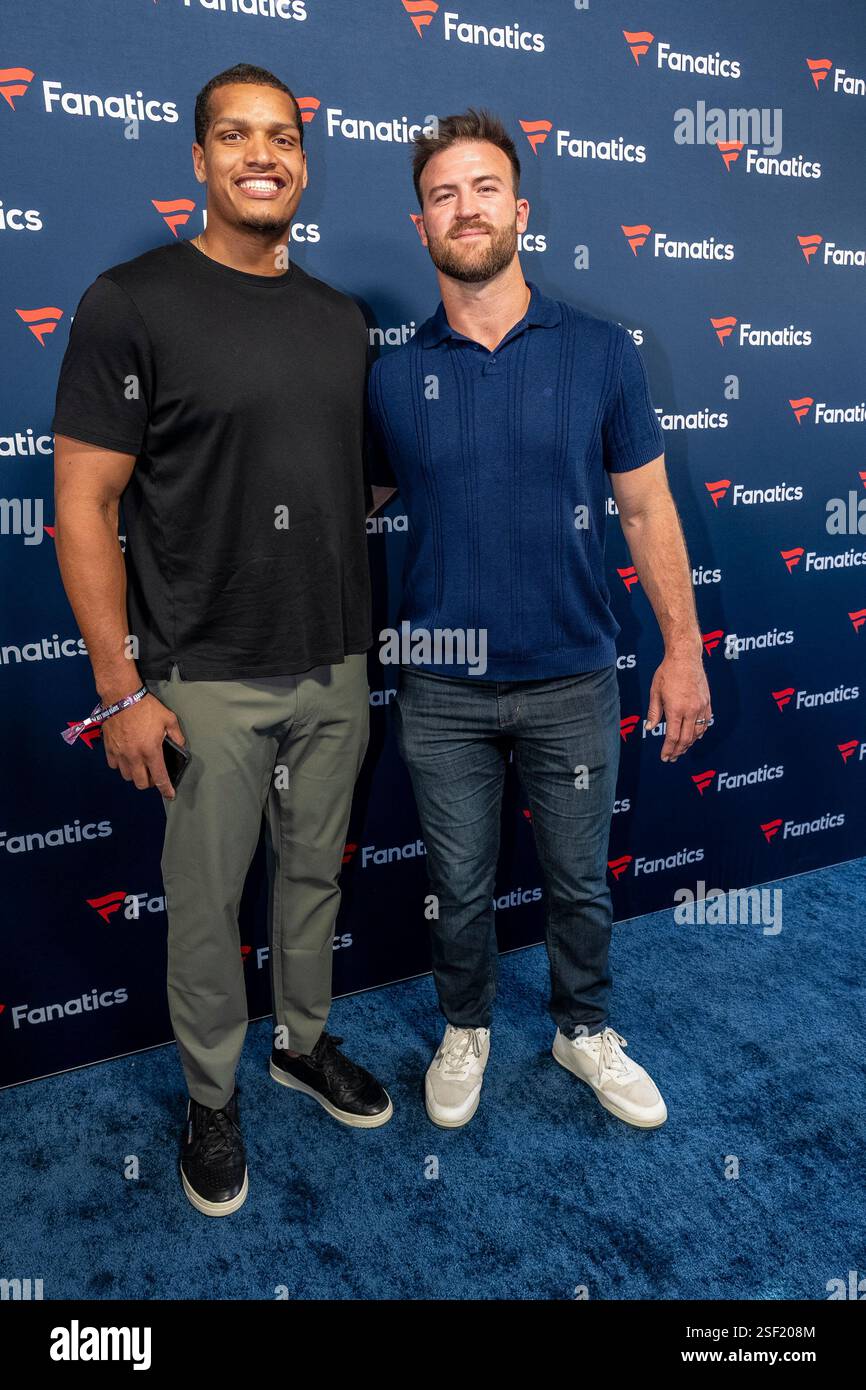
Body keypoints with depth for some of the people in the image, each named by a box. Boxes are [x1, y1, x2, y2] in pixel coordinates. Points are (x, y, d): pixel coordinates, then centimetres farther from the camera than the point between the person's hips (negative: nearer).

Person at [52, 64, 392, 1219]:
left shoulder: (340, 319, 9)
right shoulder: (133, 303, -8)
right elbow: (83, 506, -10)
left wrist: (364, 638, 13)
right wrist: (121, 687, -13)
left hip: (336, 668, 5)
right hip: (210, 679, -5)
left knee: (315, 870, 18)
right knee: (207, 900, 9)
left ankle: (307, 1041, 41)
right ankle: (213, 1096, 32)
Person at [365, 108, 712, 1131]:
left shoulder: (599, 353, -2)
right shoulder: (393, 376, 0)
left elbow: (646, 509, 1)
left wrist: (683, 649, -2)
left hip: (573, 677, 0)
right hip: (442, 688, 1)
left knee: (580, 880, 16)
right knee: (459, 885, 15)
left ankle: (584, 1028, 41)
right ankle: (465, 1029, 41)